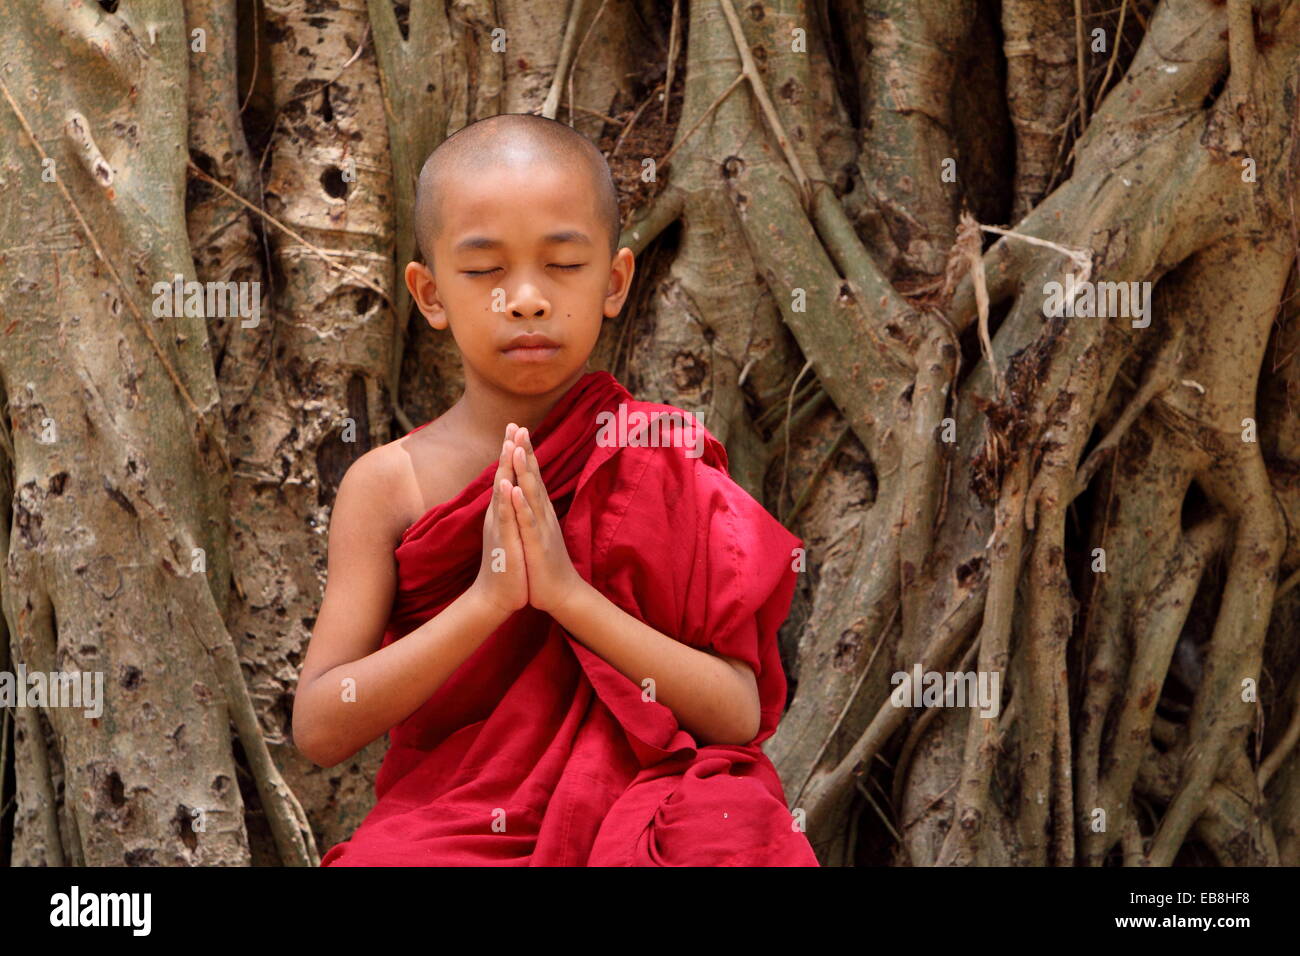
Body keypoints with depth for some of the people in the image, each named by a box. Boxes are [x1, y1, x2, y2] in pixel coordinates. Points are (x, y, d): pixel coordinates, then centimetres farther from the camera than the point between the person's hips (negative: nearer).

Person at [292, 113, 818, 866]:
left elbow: (739, 717, -6)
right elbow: (320, 731, -6)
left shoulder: (665, 461, 2)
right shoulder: (388, 485, 1)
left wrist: (569, 592, -18)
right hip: (448, 835, 0)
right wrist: (486, 599, -17)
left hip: (641, 825, 1)